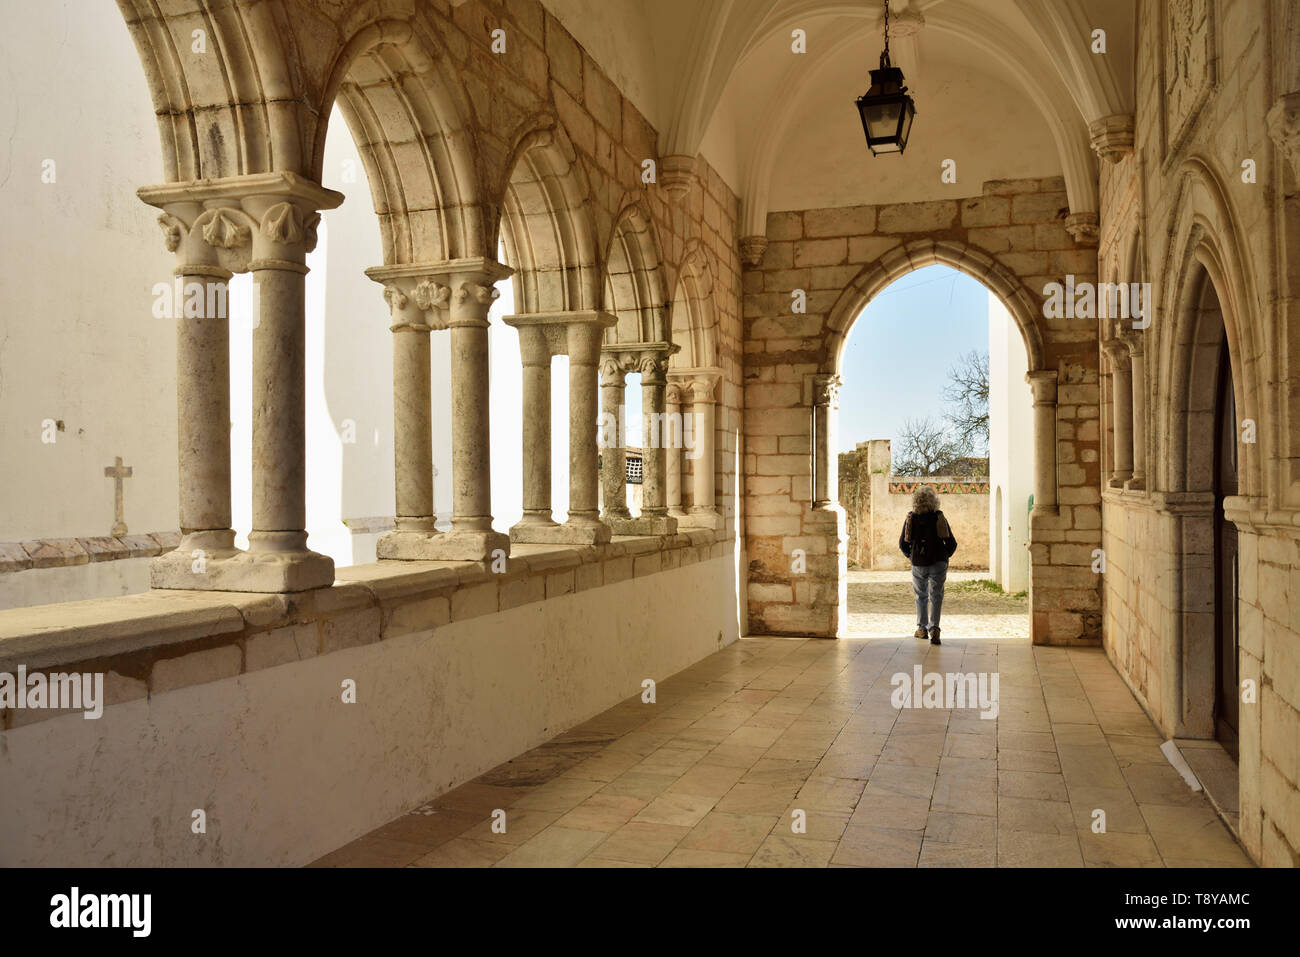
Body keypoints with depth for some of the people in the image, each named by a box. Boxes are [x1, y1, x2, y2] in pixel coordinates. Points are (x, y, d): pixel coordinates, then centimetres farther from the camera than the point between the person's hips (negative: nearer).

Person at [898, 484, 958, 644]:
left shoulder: (910, 519, -2)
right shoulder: (940, 518, -3)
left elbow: (903, 543, 1)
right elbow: (952, 544, -2)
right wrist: (945, 556, 16)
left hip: (918, 564, 1)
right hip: (938, 563, -1)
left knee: (921, 596, 17)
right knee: (936, 596, 1)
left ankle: (922, 628, 24)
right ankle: (934, 628, -15)